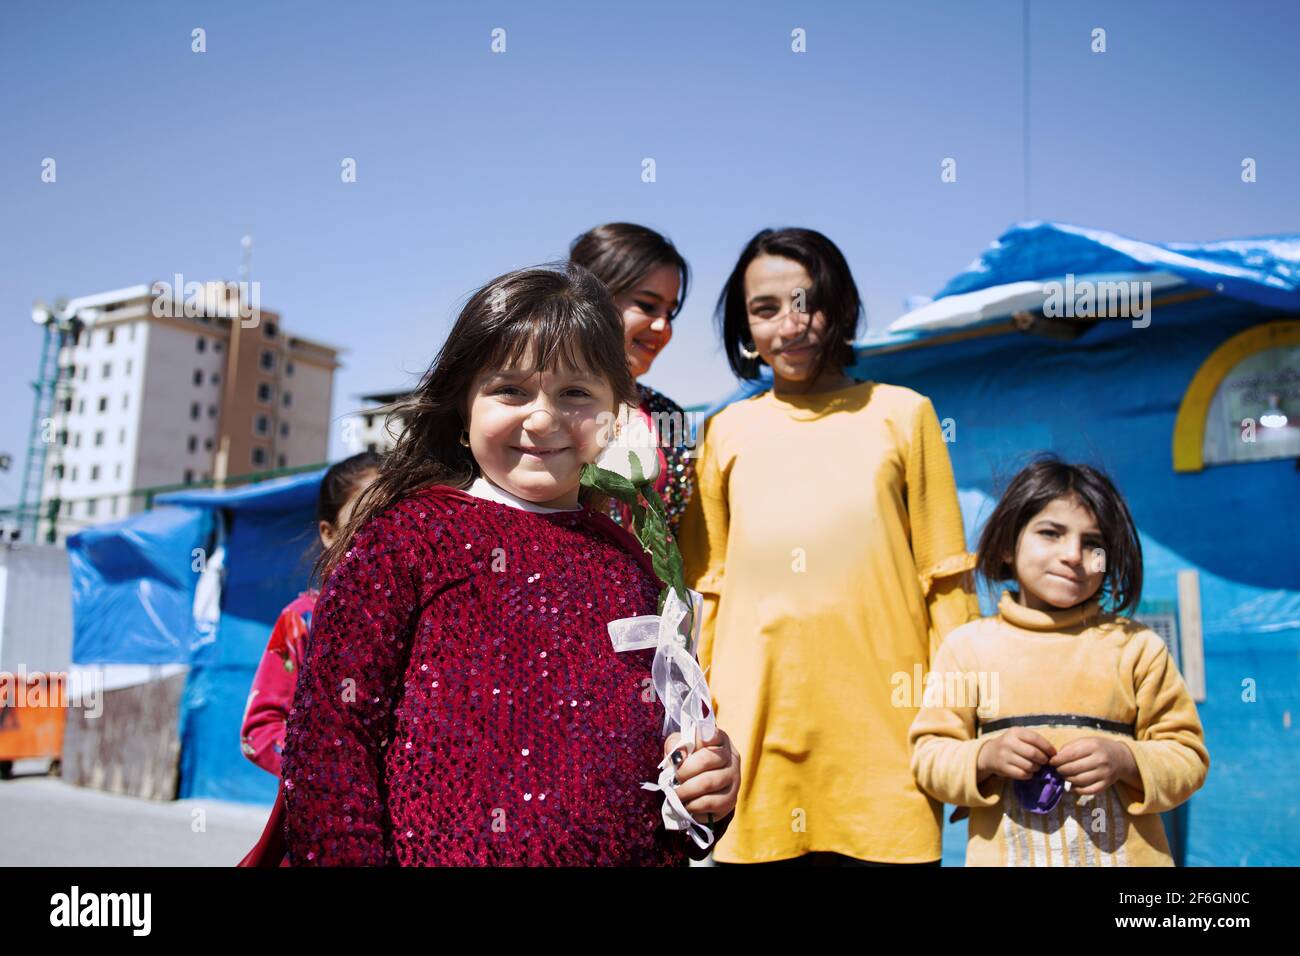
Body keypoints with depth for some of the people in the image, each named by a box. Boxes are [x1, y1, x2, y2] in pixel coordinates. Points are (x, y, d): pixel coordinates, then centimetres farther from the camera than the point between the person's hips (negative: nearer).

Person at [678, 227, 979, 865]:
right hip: (757, 734, 1)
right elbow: (708, 593, 12)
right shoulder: (725, 434, 10)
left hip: (882, 730, -1)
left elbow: (945, 580, 5)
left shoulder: (901, 415, 7)